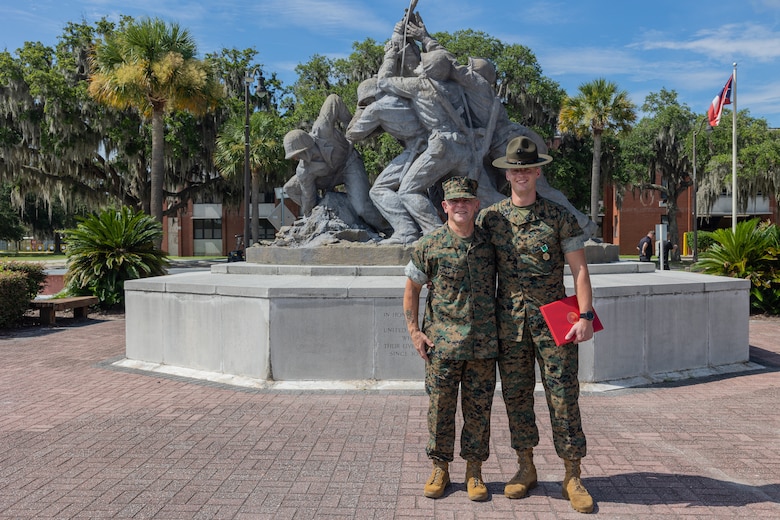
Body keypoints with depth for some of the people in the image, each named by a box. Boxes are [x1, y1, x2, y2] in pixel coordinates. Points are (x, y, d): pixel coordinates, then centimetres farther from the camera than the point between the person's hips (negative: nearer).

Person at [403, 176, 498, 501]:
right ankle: (440, 469, 23)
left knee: (478, 409, 8)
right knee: (440, 407, 6)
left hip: (483, 343, 2)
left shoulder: (489, 243, 4)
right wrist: (414, 331, -1)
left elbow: (501, 285, 16)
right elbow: (412, 289, 6)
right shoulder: (429, 245, -2)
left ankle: (474, 471, 23)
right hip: (442, 342, -1)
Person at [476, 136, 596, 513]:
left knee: (563, 395, 0)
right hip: (509, 322, 2)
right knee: (515, 394, 9)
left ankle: (572, 477, 11)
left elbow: (578, 268, -1)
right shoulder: (490, 218, 7)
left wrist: (585, 315, -11)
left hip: (553, 319, -2)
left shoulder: (559, 216, 1)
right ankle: (525, 468, 23)